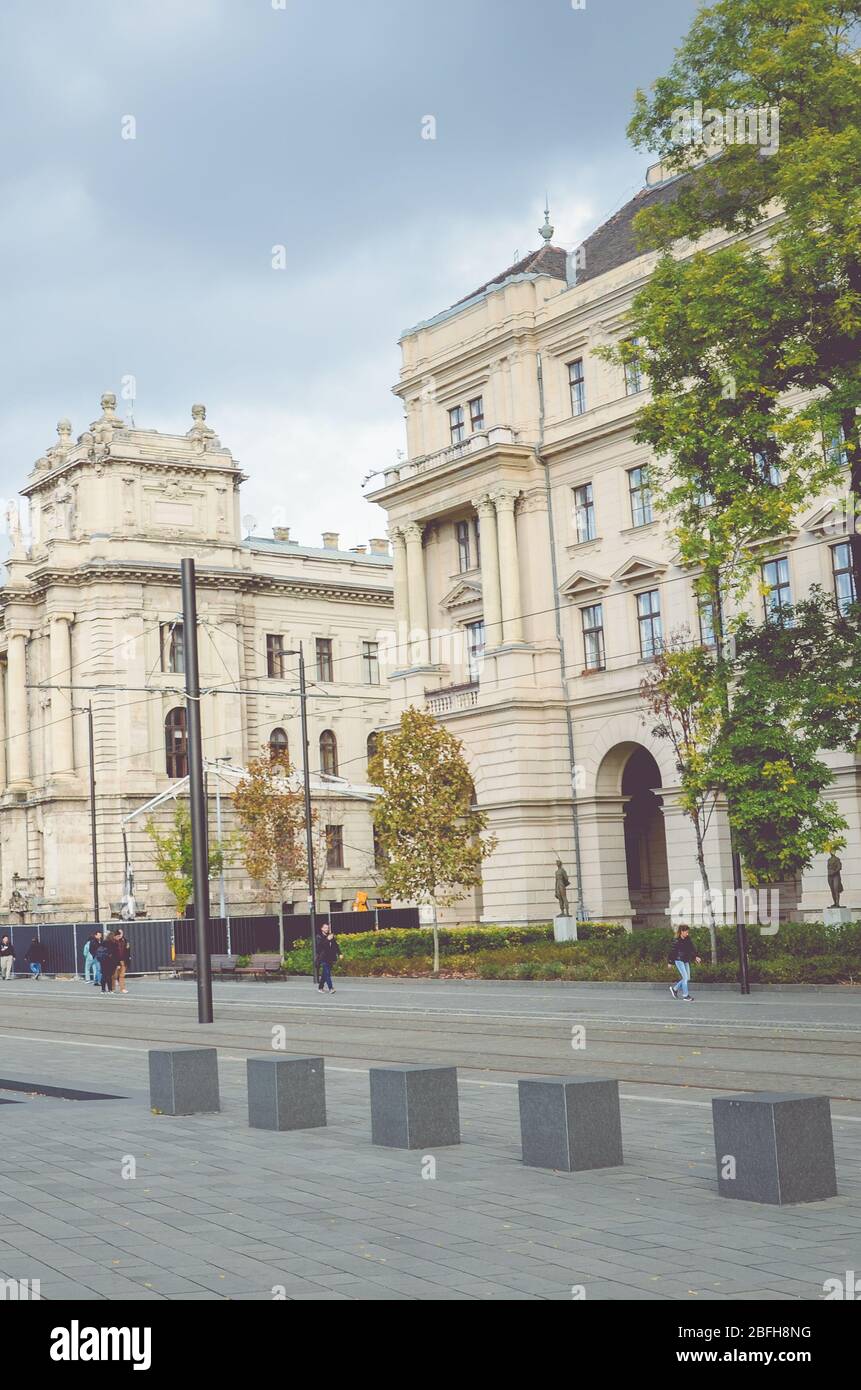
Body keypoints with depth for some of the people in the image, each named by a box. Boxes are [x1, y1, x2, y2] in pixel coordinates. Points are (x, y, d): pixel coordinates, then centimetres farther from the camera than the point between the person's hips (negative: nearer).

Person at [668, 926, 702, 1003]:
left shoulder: (688, 940, 4)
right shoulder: (676, 941, -14)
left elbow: (692, 949, 8)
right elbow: (673, 952, -10)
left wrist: (696, 957, -6)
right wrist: (670, 962, -7)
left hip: (686, 960, 7)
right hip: (679, 960, -7)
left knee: (687, 978, 9)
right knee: (685, 977, -8)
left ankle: (674, 989, 26)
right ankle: (685, 996, 0)